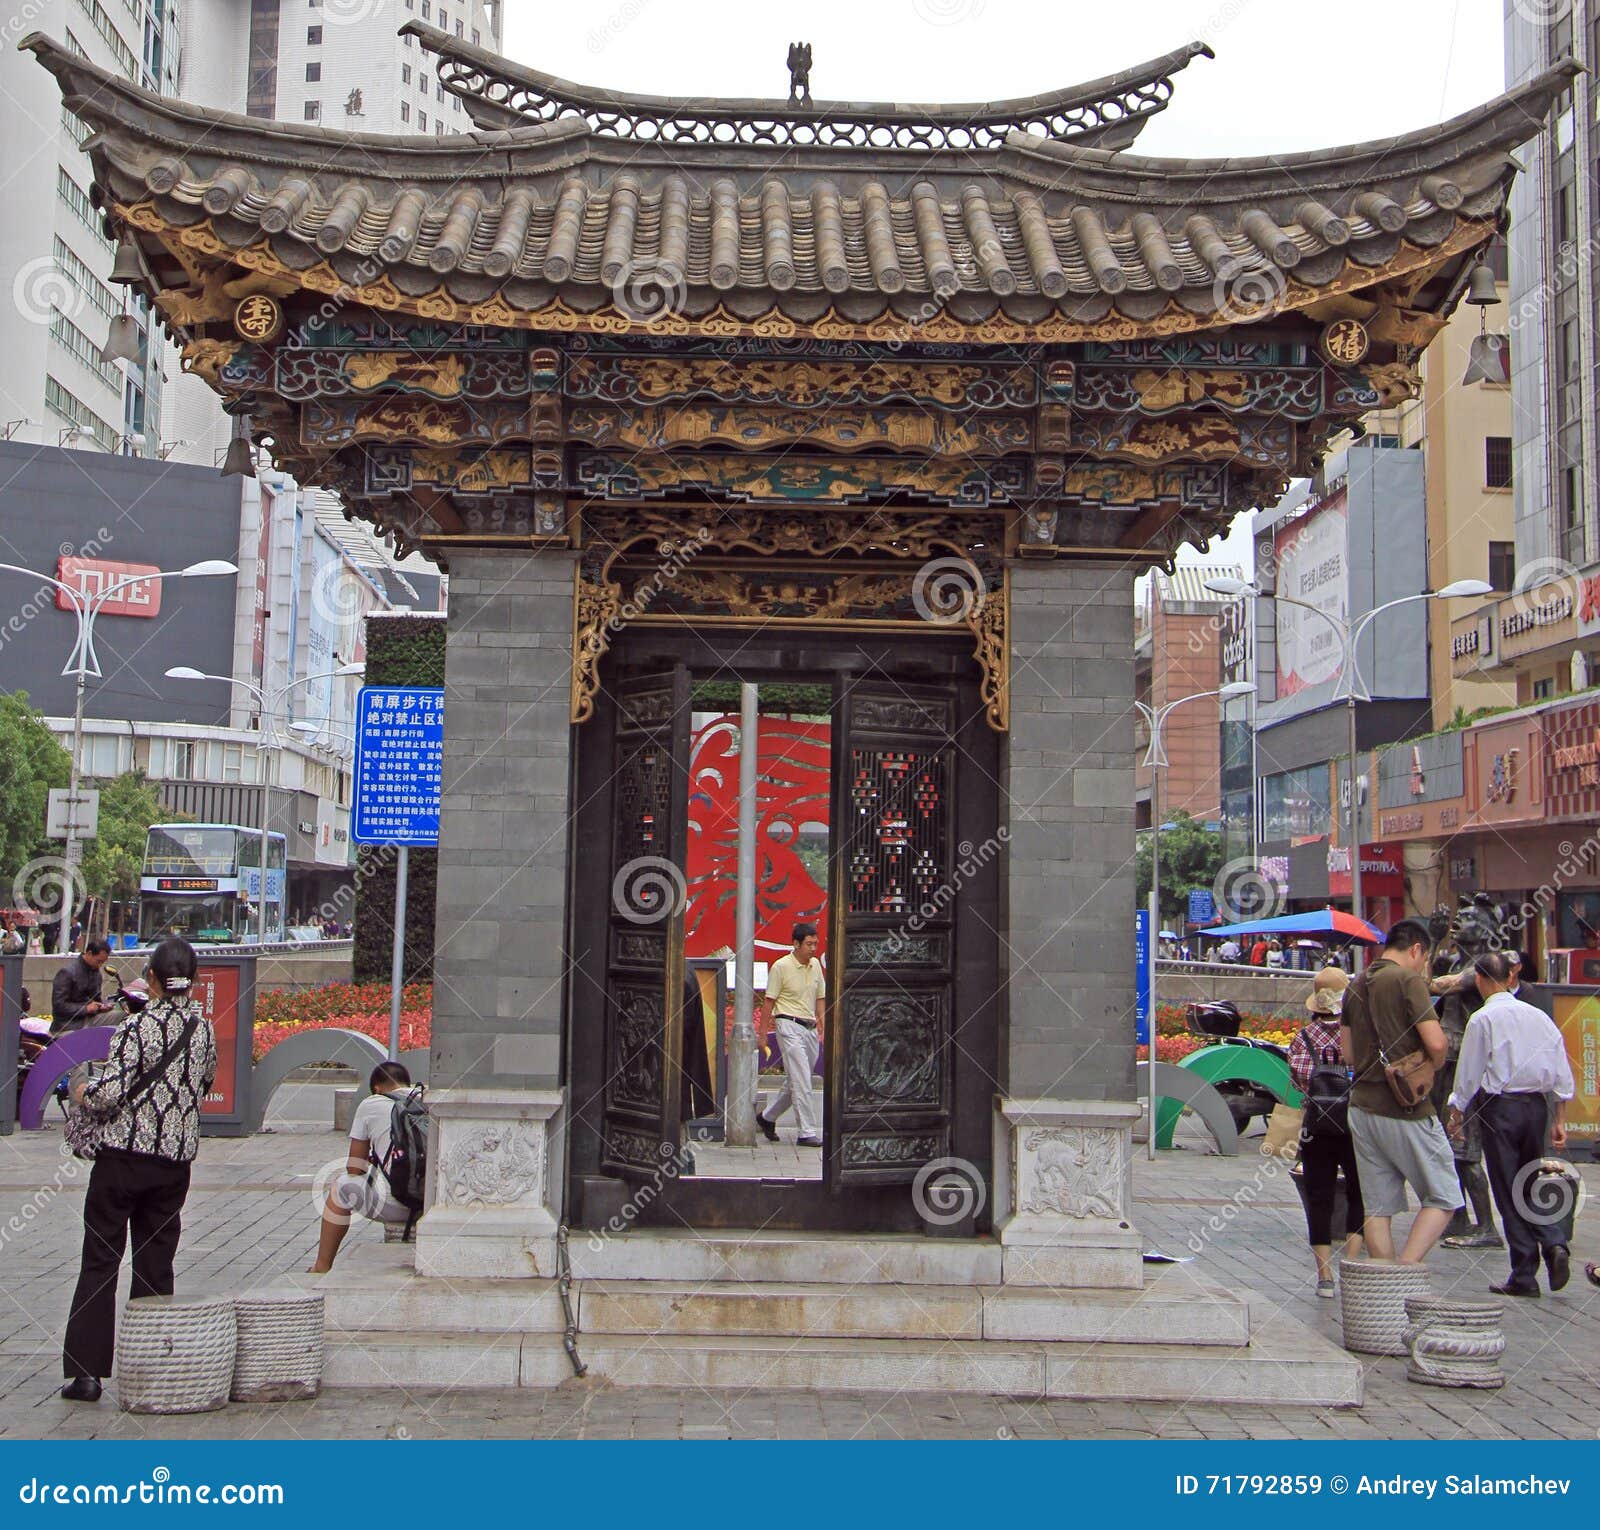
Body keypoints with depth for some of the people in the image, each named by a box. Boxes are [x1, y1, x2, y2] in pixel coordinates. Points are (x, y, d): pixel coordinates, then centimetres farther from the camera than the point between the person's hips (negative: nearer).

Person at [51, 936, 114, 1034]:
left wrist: (103, 1005, 0)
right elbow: (58, 1005, -16)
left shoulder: (97, 972, 11)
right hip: (68, 1025, -7)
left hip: (89, 1019, 7)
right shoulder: (67, 971, -12)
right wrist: (86, 1008, -19)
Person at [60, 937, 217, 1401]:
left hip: (124, 1153, -4)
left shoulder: (138, 1025, -12)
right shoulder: (203, 1027, 4)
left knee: (100, 1261, 3)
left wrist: (82, 1093, 4)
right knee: (156, 1266, 11)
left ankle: (85, 1371, 2)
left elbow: (111, 1093, -15)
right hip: (177, 1158, 4)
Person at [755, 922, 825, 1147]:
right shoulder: (781, 966, -9)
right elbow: (768, 1002, -5)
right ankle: (808, 1133, -10)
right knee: (801, 1082, -11)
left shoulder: (816, 965, 10)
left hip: (810, 1029, 7)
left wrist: (823, 1024, 10)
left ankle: (767, 1118, 31)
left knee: (795, 1082, 13)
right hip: (789, 1026, -7)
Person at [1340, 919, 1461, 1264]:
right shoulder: (1408, 980, -9)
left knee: (1377, 1210, 8)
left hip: (1362, 1105, 7)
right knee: (1443, 1198, 4)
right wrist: (1431, 1069, 1)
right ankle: (1405, 1270, -11)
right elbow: (1435, 1042, -18)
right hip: (1405, 1108, -7)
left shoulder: (1356, 986, 14)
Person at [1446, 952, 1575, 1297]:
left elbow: (1469, 1074, -5)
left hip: (1499, 1105, -5)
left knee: (1507, 1191, 3)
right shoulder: (1539, 1016, 6)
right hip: (1536, 1104, 5)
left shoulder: (1483, 1019, -9)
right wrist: (1560, 1120, 14)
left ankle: (1524, 1275, 5)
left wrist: (1456, 1115, 9)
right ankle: (1554, 1243, -5)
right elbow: (1563, 1074, 7)